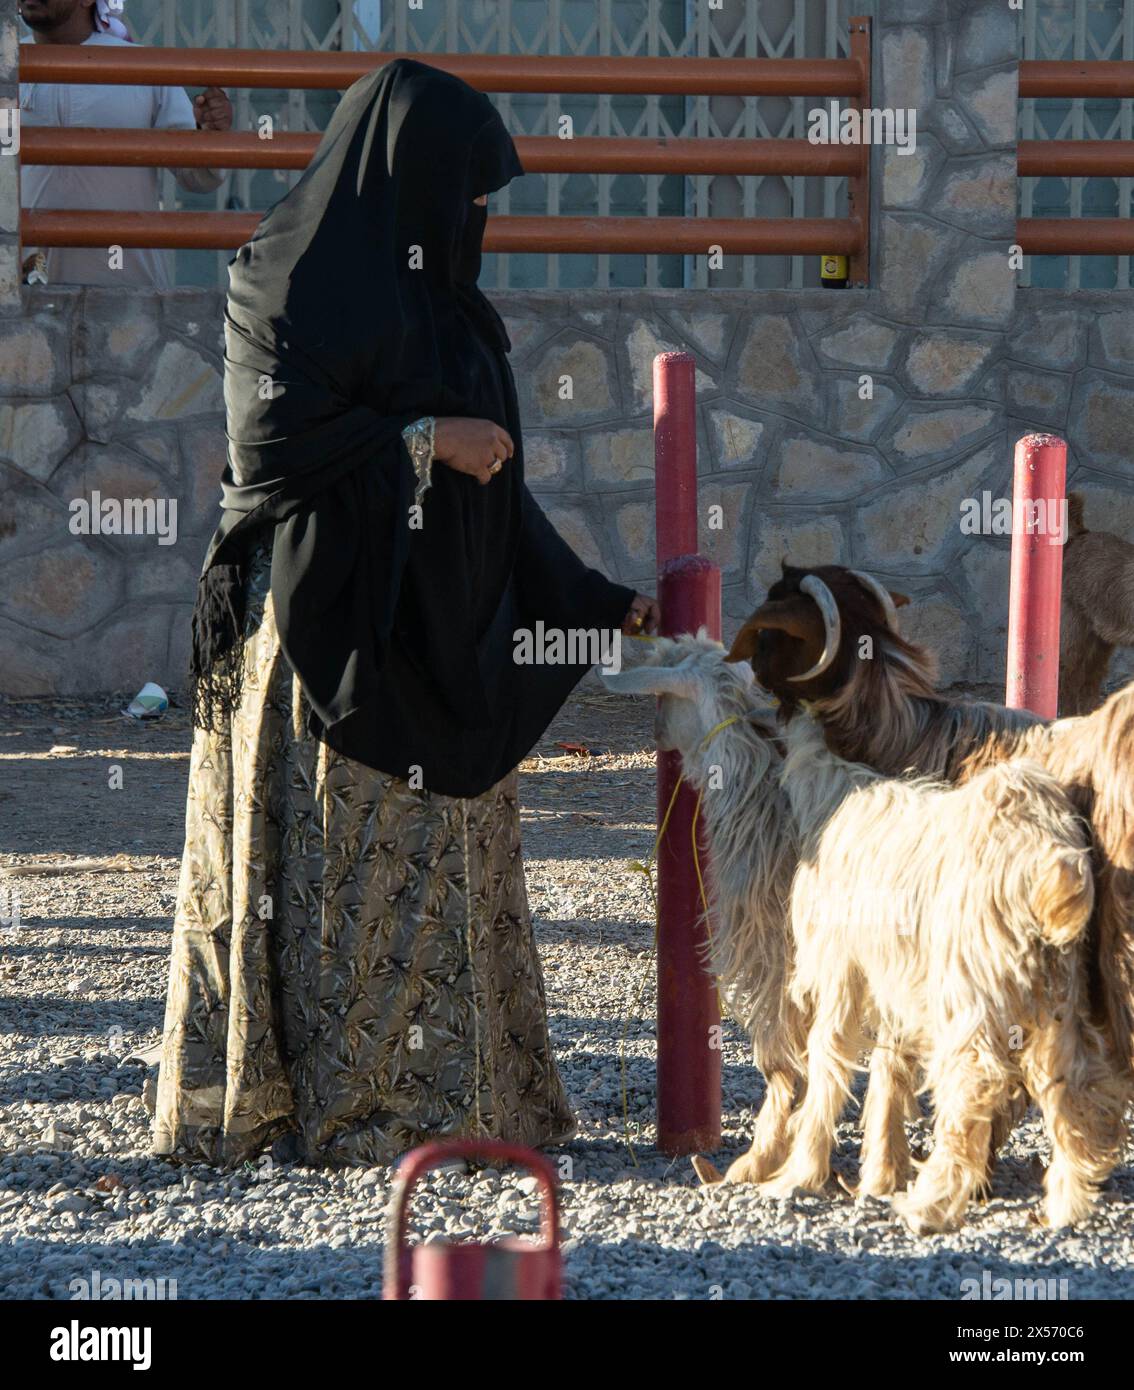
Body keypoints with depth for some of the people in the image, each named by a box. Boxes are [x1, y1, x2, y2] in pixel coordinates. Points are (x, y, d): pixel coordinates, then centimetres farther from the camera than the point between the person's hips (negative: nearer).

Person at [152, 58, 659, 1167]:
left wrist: (601, 605, 18)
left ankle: (428, 1099, 11)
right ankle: (328, 1111, -3)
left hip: (438, 643, 8)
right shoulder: (296, 282, -8)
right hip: (329, 632, -8)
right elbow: (268, 445, -17)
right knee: (335, 865, -7)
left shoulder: (442, 301, 17)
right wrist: (421, 437, -12)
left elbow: (491, 490, 20)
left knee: (436, 862, 7)